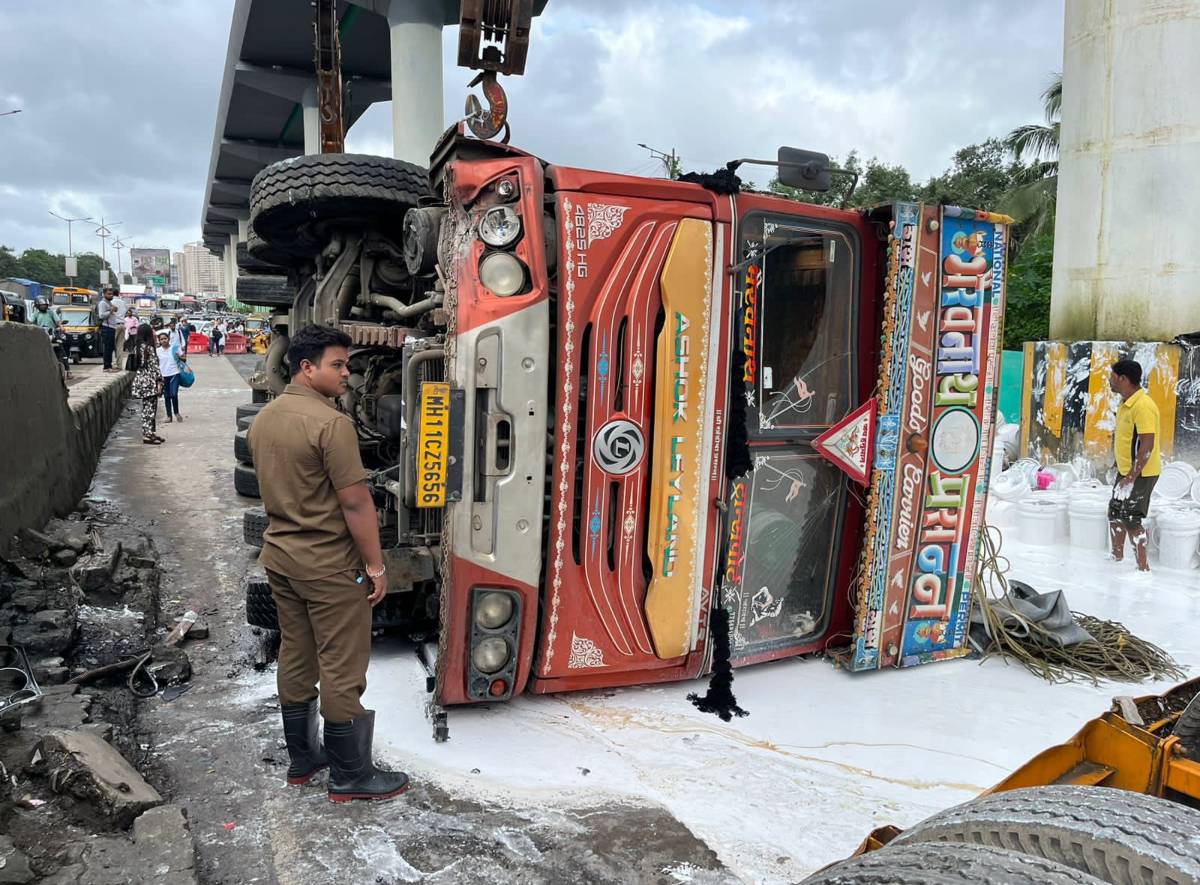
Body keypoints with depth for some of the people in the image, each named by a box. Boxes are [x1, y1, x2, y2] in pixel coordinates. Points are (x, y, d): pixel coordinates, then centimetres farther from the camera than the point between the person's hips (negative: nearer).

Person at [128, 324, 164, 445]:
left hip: (141, 381, 9)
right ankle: (148, 435, -4)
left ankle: (149, 433, 20)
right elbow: (154, 366, -16)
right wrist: (159, 381, -13)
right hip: (149, 382, -9)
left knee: (147, 408, 14)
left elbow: (135, 366, 16)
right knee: (149, 409, -5)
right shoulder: (149, 348, -13)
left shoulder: (137, 347, 11)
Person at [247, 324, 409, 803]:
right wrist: (376, 566, -13)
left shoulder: (263, 419, 7)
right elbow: (355, 502, -21)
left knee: (295, 660, 18)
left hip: (280, 555, 9)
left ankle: (302, 758, 31)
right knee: (342, 671, 2)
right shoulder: (331, 423, -21)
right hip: (328, 565, -9)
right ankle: (350, 776, 14)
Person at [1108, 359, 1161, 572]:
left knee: (1130, 519, -7)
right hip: (1126, 471, 10)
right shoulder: (1125, 404, 9)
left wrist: (1131, 477, -26)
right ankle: (1117, 558, 30)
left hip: (1140, 474, -10)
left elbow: (1147, 445, -26)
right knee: (1115, 513, 16)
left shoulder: (1143, 406, -22)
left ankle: (1143, 568, 1)